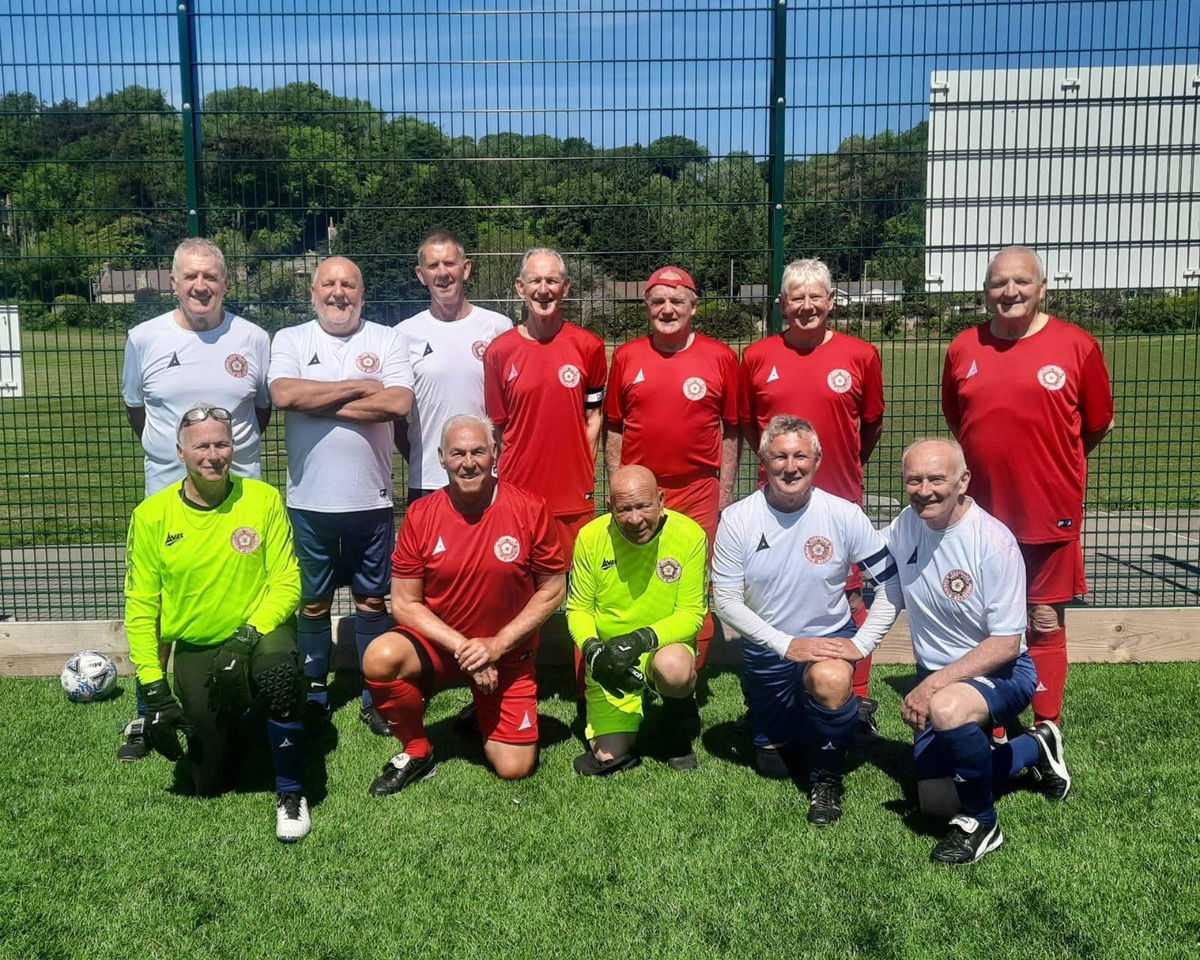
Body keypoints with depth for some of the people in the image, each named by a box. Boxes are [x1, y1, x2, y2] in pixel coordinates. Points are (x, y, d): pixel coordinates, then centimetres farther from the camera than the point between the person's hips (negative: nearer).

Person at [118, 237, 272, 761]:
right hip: (166, 496, 0)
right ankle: (146, 716, 21)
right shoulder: (144, 338, -1)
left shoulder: (254, 339, -2)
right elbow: (135, 409, 12)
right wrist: (169, 451, 12)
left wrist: (233, 449, 7)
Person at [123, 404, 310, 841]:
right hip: (194, 649, 2)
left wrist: (247, 637, -23)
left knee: (280, 672, -38)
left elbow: (287, 583, -9)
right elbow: (141, 607, -3)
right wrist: (153, 687, -8)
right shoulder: (152, 515, -6)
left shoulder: (263, 499, -9)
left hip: (260, 633, -1)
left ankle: (290, 792, -14)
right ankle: (220, 723, 41)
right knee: (206, 784, 4)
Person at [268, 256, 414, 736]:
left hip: (370, 498, 0)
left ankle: (376, 695, 21)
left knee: (373, 599, 9)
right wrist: (357, 387, -11)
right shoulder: (290, 340, 4)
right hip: (309, 498, 0)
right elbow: (283, 394, -16)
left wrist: (319, 404, -12)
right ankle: (313, 691, 26)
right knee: (313, 601, 11)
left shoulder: (386, 340, 2)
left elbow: (398, 403, -14)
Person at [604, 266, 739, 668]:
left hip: (699, 494, -1)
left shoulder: (720, 357, 1)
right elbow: (613, 428, 9)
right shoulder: (626, 356, 4)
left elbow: (731, 430, 5)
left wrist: (725, 491, 2)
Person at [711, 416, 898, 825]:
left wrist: (861, 643, -21)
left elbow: (891, 584, -10)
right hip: (767, 647, 2)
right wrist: (786, 644, -20)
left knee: (830, 680, -38)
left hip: (829, 638, -2)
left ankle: (827, 778, -10)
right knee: (772, 765, 13)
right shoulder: (737, 520, -12)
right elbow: (726, 600, -12)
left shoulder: (844, 515, -14)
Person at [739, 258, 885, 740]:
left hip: (841, 500, -1)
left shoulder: (860, 355, -2)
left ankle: (858, 702, 17)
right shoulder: (757, 356, 0)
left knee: (848, 599, 5)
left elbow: (872, 423, 10)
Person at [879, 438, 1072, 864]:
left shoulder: (993, 541, -21)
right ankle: (1035, 749, 29)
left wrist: (933, 684, -26)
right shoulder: (905, 525, -4)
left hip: (1000, 670, -6)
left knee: (946, 708, -40)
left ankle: (981, 822, -12)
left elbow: (1006, 644, -20)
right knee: (936, 801, 4)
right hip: (936, 678, 6)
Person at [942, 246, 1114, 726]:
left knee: (1045, 624, 7)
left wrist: (1052, 463, 11)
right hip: (980, 512, 3)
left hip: (1050, 515, -2)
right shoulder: (963, 348, 2)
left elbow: (1098, 424, 4)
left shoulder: (1077, 346, -6)